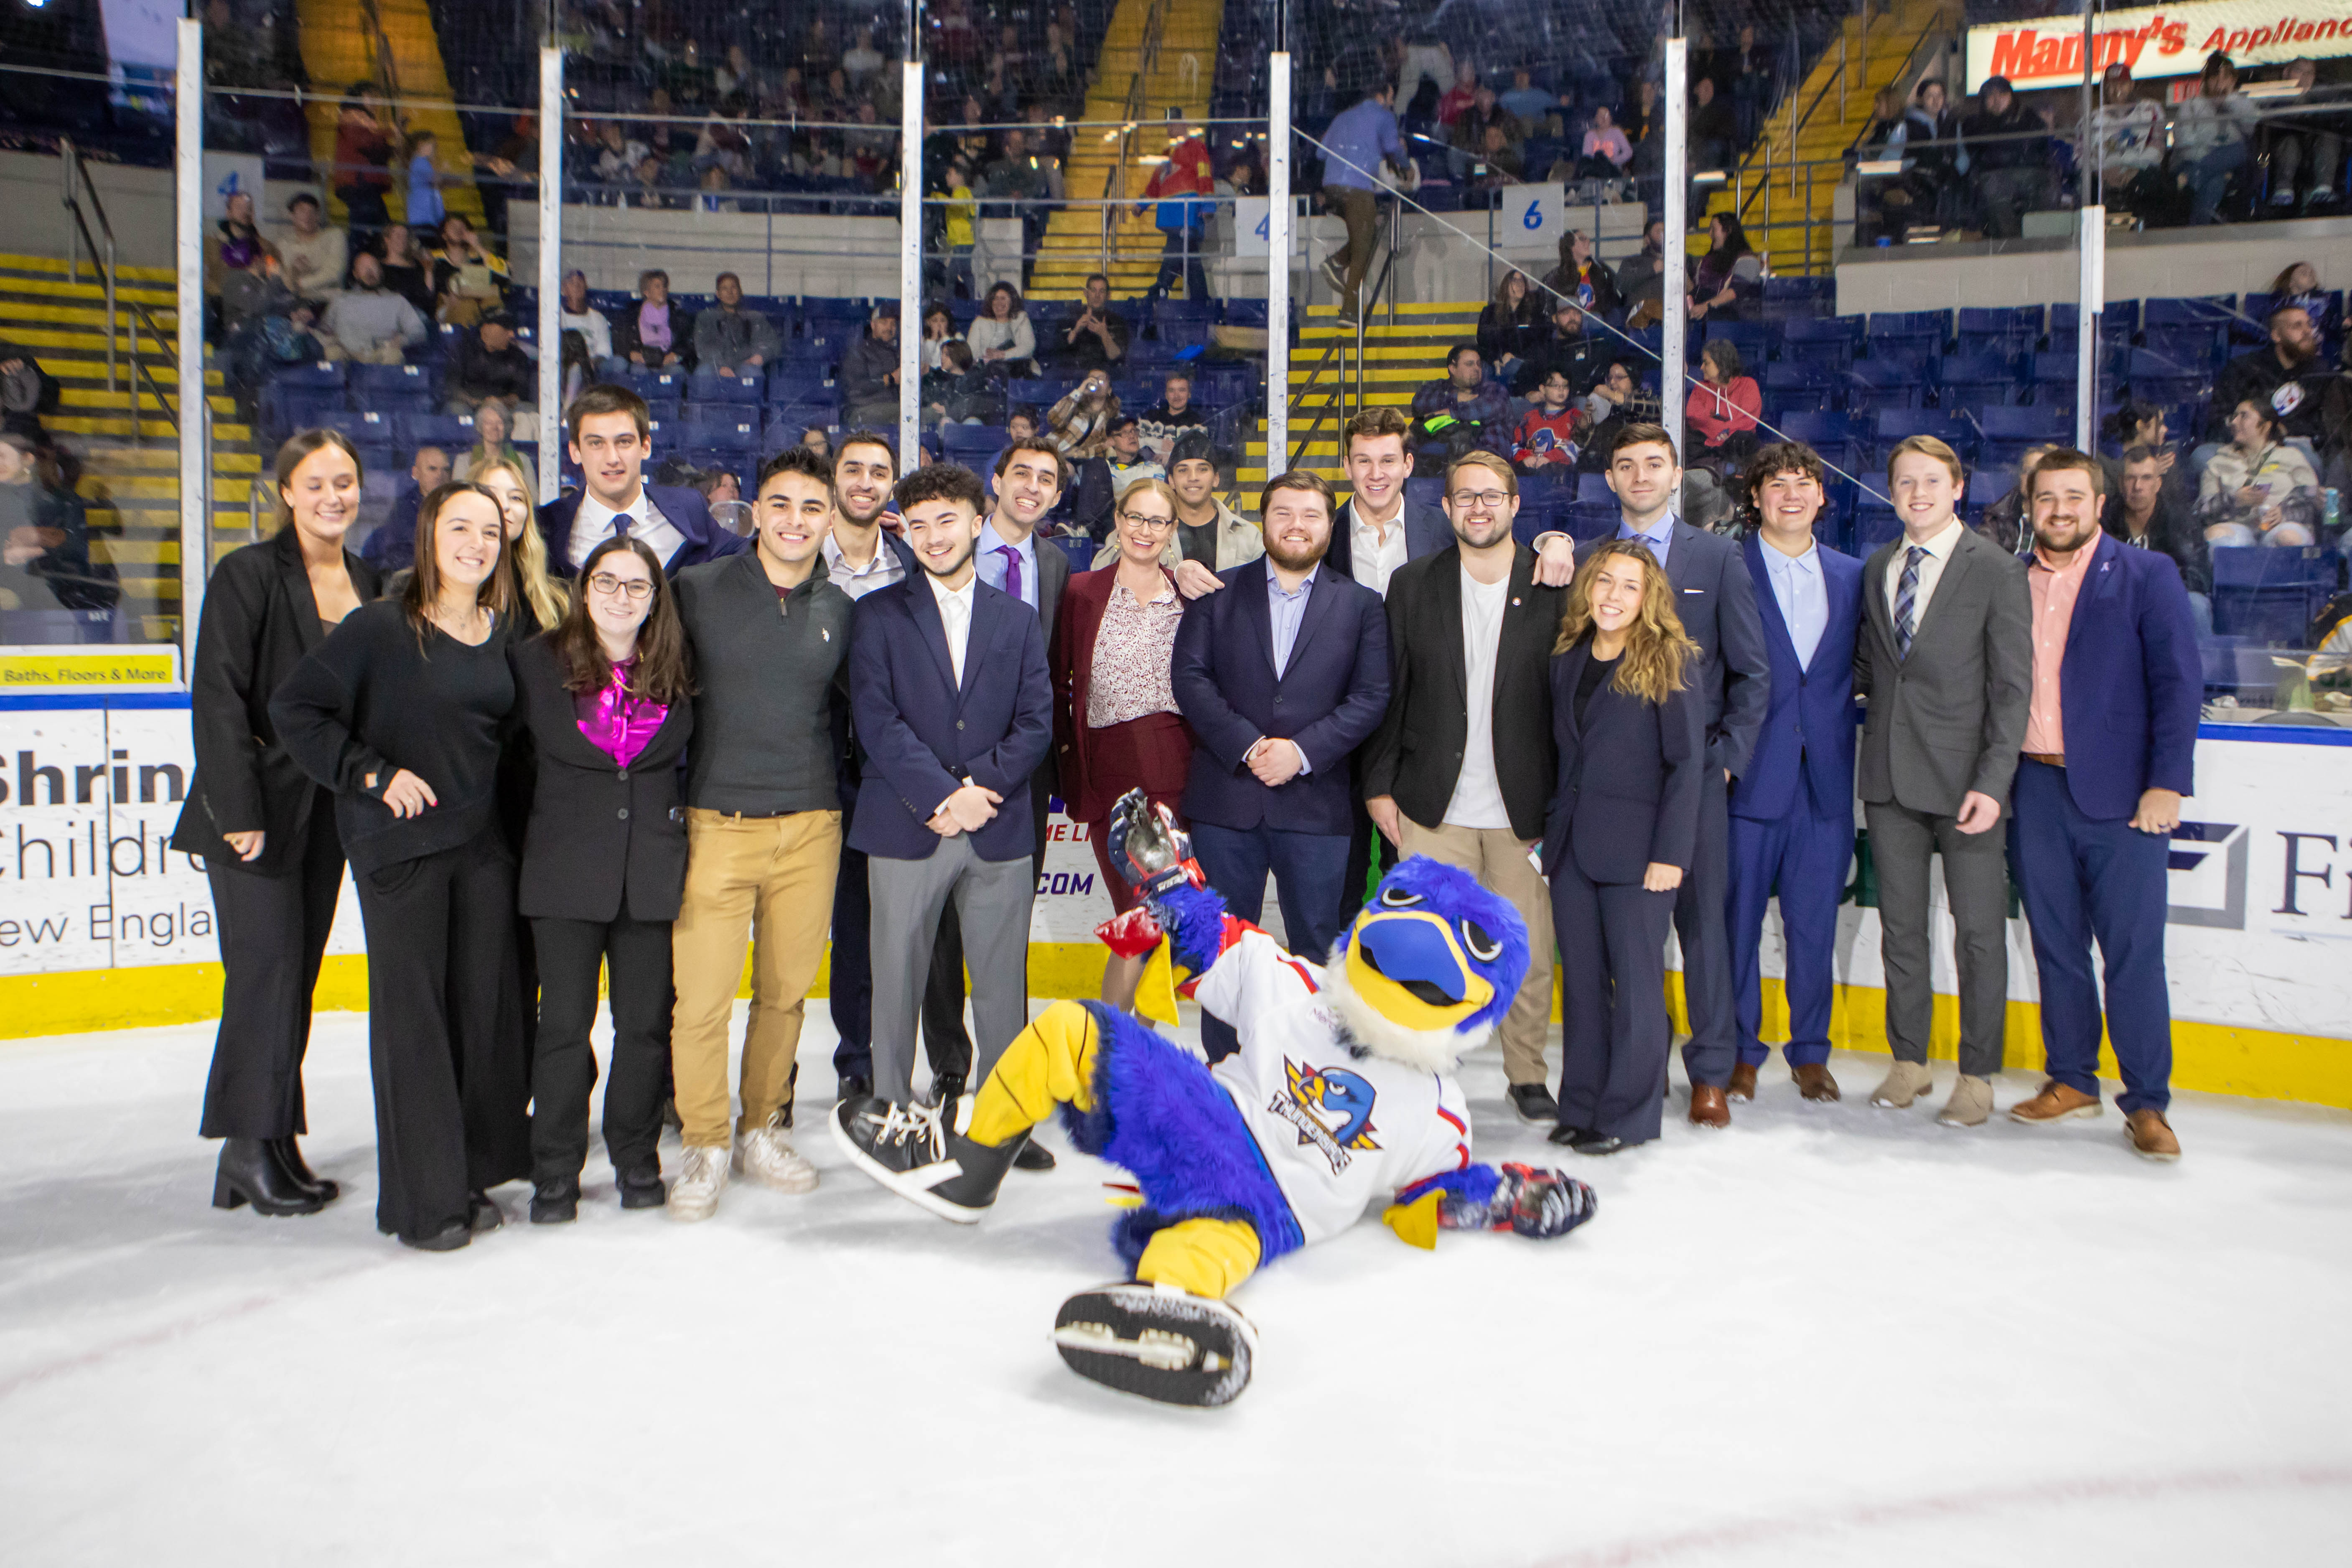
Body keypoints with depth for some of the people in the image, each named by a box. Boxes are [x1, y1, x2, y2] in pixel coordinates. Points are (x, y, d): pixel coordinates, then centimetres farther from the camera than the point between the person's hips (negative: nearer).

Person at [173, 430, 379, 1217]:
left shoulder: (367, 583, 8)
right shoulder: (248, 574, -9)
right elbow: (218, 697, -14)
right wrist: (238, 812, -17)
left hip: (329, 811, 6)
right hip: (259, 811, -6)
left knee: (297, 976, 10)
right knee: (266, 972, -5)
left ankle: (276, 1143, 18)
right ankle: (250, 1149, 6)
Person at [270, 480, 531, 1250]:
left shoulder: (503, 634, 8)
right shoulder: (381, 627, -8)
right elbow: (294, 708, -9)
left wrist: (501, 804, 10)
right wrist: (375, 774, -14)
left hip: (483, 843, 5)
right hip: (399, 845, -5)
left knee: (486, 1004, 7)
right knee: (412, 1012, -1)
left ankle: (472, 1176, 20)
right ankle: (422, 1198, 8)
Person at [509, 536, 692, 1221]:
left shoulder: (676, 672, 7)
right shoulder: (536, 661, 0)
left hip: (652, 870, 2)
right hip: (566, 868, -2)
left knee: (647, 1020, 6)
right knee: (565, 1022, 1)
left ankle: (637, 1157, 22)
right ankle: (555, 1170, 12)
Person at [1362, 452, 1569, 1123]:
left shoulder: (1555, 586, 2)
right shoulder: (1412, 584, 6)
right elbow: (1388, 692, 7)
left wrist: (1566, 801, -2)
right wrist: (1380, 784, 3)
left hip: (1524, 807, -1)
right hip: (1434, 808, 1)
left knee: (1528, 950, 5)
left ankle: (1527, 1075, 22)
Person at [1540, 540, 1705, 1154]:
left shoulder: (1666, 660, -6)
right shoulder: (1567, 659, 10)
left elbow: (1687, 762, -8)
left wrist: (1671, 851, -13)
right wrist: (1551, 826, 6)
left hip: (1636, 846, -5)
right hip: (1571, 844, 5)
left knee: (1636, 979, 0)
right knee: (1581, 978, 10)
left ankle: (1630, 1115, 10)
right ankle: (1580, 1106, 19)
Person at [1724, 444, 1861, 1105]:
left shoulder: (1851, 576, 12)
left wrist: (1846, 696, 1)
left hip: (1826, 778, 3)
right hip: (1750, 776, -3)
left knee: (1815, 923, 7)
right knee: (1738, 918, 2)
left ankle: (1810, 1052, 20)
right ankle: (1740, 1051, 15)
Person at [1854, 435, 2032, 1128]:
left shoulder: (1996, 572, -4)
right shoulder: (1876, 568, 11)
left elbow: (2012, 688, -8)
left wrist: (1992, 783, -15)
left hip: (1962, 778, -4)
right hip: (1889, 775, 5)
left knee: (1979, 930, 2)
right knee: (1900, 924, 11)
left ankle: (1977, 1075, 12)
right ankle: (1908, 1061, 23)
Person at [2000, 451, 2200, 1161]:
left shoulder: (2146, 575, 2)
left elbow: (2179, 682, -3)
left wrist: (2167, 784, -11)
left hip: (2120, 795, -3)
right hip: (2034, 790, 4)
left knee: (2133, 953, -3)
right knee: (2056, 946, 10)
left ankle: (2147, 1103, 6)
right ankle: (2071, 1081, 22)